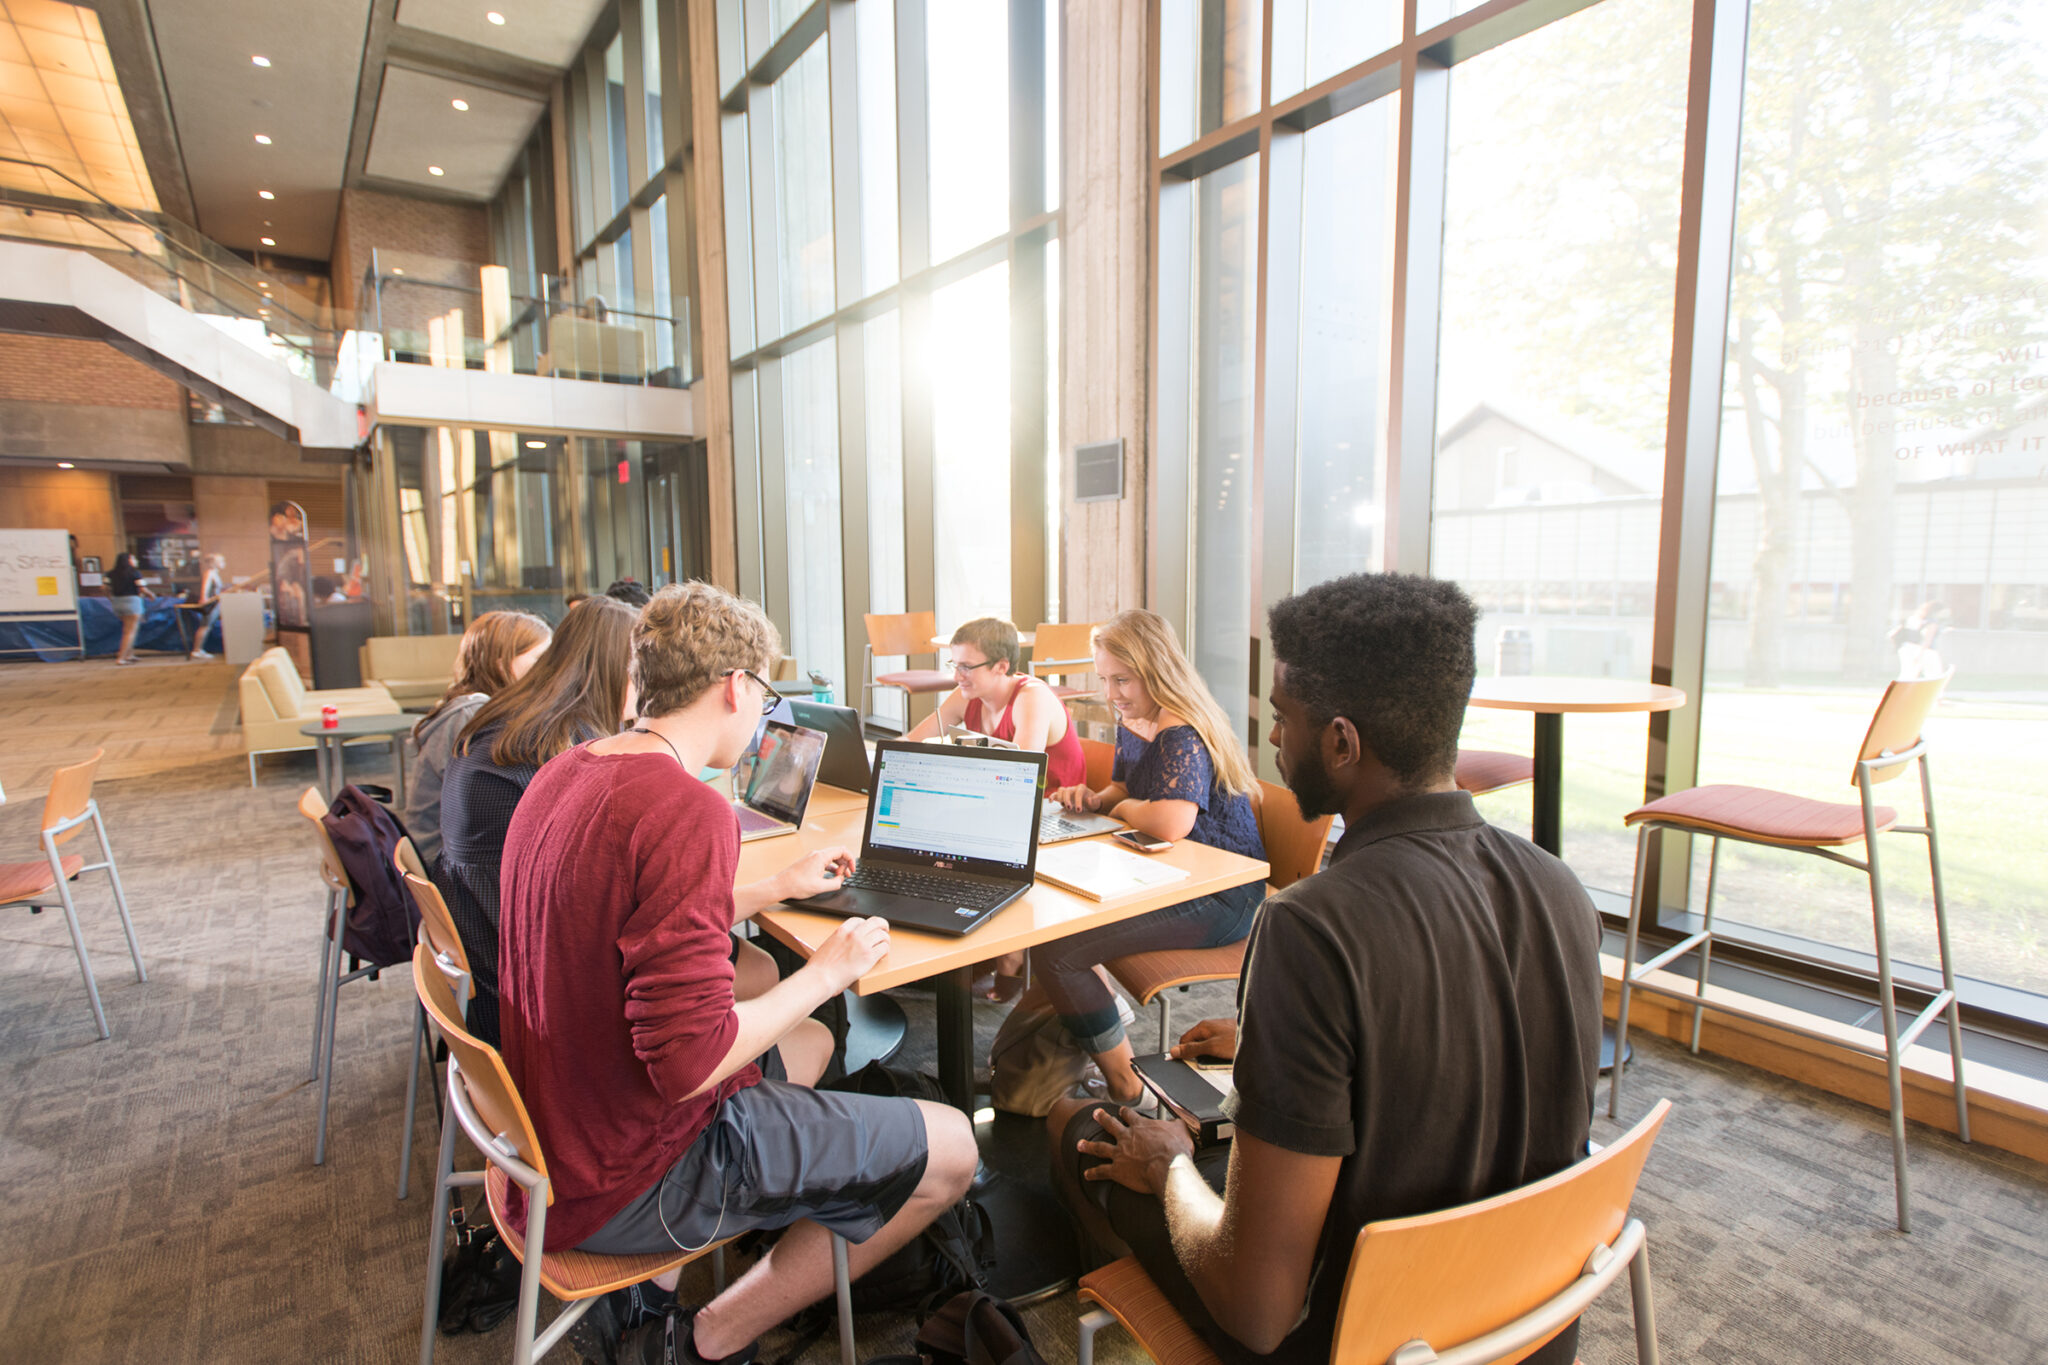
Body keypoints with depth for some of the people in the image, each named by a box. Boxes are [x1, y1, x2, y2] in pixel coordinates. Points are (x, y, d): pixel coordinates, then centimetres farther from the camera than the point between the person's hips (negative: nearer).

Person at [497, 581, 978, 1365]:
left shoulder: (565, 773, 3)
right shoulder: (688, 810, -28)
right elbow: (690, 1059, -29)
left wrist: (778, 889, 23)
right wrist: (824, 974, -13)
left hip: (557, 1120, 9)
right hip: (618, 1187, -9)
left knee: (809, 1043, 28)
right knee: (949, 1152, -3)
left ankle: (649, 1290, 21)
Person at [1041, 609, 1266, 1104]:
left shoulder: (1183, 736, -22)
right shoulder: (1131, 721, 8)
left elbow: (1171, 823, -38)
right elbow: (1122, 791, 23)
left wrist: (1124, 807, -16)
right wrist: (1093, 798, -1)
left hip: (1220, 900, -10)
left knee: (1055, 951, -18)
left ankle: (1122, 1086, 0)